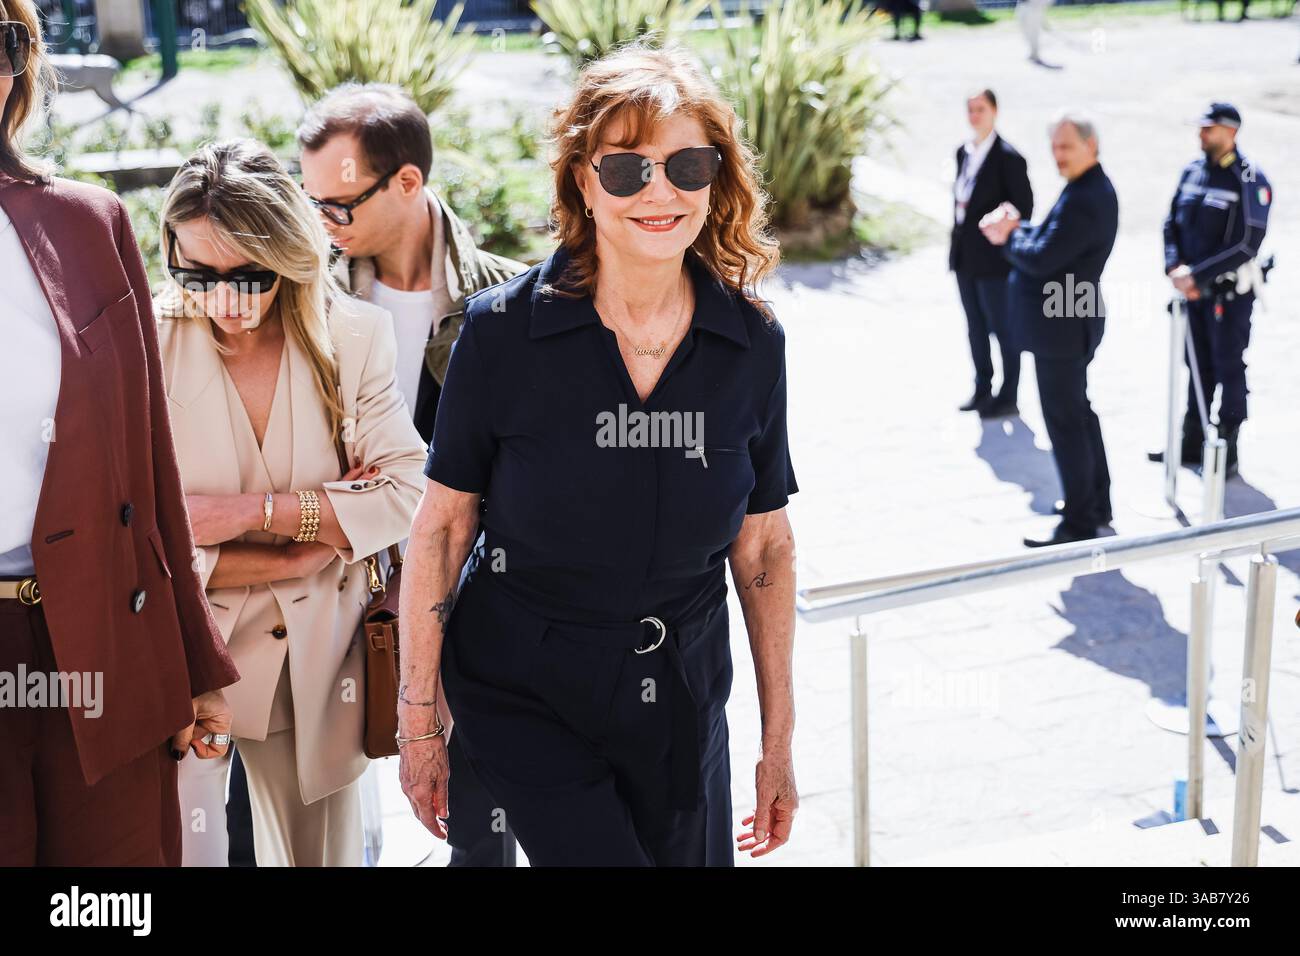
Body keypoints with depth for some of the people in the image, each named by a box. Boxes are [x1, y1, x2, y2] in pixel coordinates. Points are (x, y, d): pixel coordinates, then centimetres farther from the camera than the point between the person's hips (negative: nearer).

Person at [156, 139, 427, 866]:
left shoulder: (353, 335, -5)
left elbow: (410, 492, -9)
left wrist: (257, 511, -18)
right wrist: (299, 556, -14)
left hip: (318, 654, 2)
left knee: (321, 849, 15)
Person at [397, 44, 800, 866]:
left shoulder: (752, 344, -5)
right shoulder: (504, 329, -13)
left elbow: (764, 544, 2)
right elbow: (442, 524, -7)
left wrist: (780, 741, 6)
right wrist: (418, 720, -6)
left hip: (680, 703, 3)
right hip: (523, 696, -3)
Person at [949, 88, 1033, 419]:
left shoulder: (1008, 157, -12)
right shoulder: (963, 152, 9)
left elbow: (1023, 206, -12)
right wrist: (958, 240, 11)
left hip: (993, 258, -7)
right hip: (965, 255, 7)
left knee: (1002, 328, 2)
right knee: (976, 327, 14)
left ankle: (1008, 397, 10)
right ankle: (983, 390, 25)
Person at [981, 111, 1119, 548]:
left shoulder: (1084, 200, -24)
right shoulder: (1093, 189, 9)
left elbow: (1041, 260, -26)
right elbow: (1049, 239, 16)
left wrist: (1007, 237, -9)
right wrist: (1017, 229, -2)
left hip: (1061, 328, -11)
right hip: (1071, 321, 11)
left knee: (1065, 422, -4)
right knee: (1078, 412, 21)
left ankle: (1079, 523, 3)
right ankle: (1096, 503, 35)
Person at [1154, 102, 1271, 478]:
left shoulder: (1249, 180, -16)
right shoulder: (1193, 170, 4)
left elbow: (1245, 245, -20)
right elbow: (1173, 222, 9)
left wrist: (1198, 276, -21)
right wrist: (1175, 267, -8)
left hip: (1231, 291, -6)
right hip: (1194, 287, 6)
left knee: (1229, 369, 2)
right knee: (1199, 365, 16)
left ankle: (1226, 452, 11)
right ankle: (1192, 443, 27)